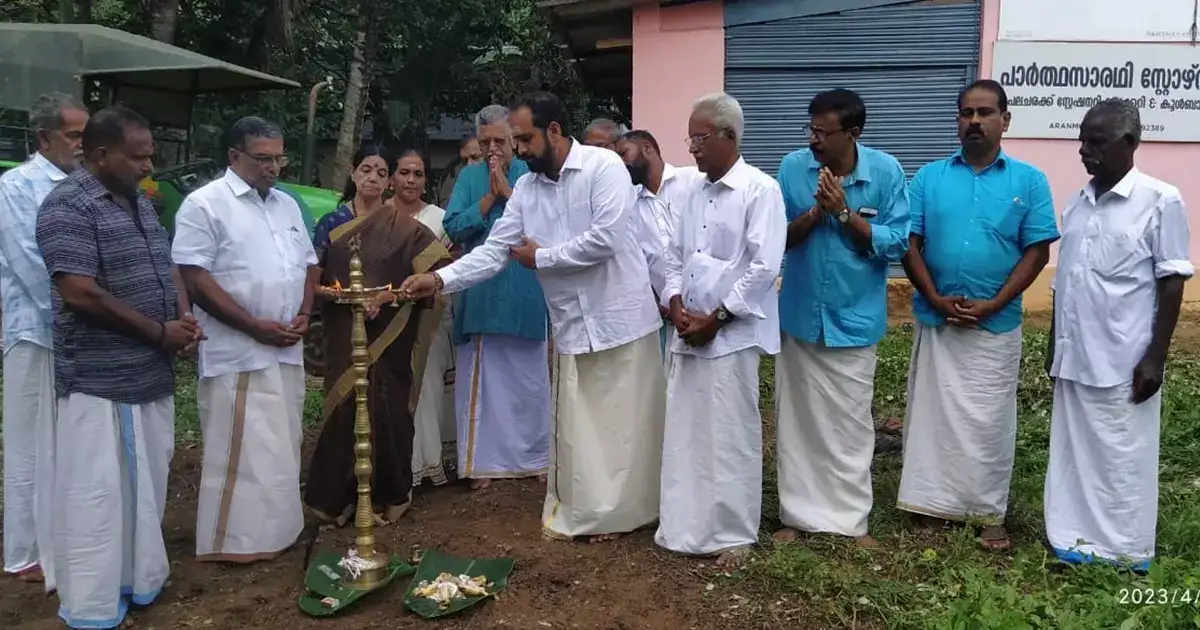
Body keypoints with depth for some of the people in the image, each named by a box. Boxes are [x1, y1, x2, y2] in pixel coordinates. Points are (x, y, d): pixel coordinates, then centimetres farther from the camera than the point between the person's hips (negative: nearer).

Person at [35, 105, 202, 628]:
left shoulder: (140, 203, 13)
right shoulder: (67, 207, -13)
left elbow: (168, 268, 20)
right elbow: (80, 293, -21)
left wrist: (185, 319, 0)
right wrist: (160, 332, -14)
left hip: (152, 373, 8)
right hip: (100, 381, -8)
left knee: (146, 484, 16)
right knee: (97, 495, 0)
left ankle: (140, 580, 30)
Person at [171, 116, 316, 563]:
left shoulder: (288, 204, 15)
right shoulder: (205, 204, -8)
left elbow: (308, 264, 19)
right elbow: (195, 278, -14)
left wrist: (304, 314, 2)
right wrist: (255, 325, -17)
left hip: (287, 351, 7)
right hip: (238, 354, -7)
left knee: (281, 448, 13)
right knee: (240, 451, -3)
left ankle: (274, 531, 26)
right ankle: (233, 541, 9)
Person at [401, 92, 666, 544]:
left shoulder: (604, 166, -12)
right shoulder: (525, 188, 7)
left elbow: (605, 239, -22)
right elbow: (494, 251, 4)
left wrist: (540, 257, -10)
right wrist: (440, 279, -10)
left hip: (619, 318, -5)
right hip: (570, 325, 5)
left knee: (624, 422, 6)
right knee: (573, 426, 9)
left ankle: (621, 511, 22)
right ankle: (576, 511, 24)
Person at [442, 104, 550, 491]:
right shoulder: (469, 177, 8)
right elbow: (453, 228, -1)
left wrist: (507, 191, -11)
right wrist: (490, 197, -9)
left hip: (526, 296, -1)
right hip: (480, 296, 1)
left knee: (530, 379, 7)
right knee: (482, 380, 3)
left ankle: (536, 456, 20)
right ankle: (484, 460, 13)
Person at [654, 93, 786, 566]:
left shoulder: (760, 190, -8)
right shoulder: (694, 192, 13)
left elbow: (764, 266, -15)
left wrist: (714, 318, -13)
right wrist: (677, 305, -1)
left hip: (731, 334, -7)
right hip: (689, 332, 7)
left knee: (730, 439, 1)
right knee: (684, 434, 10)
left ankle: (734, 534, 16)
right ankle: (686, 526, 23)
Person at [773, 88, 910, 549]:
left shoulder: (886, 171, -9)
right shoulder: (793, 167, -6)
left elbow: (896, 244, -10)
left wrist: (844, 212, -20)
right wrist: (815, 212, -21)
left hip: (854, 318, -1)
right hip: (800, 315, 2)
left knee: (851, 424, 7)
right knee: (798, 420, 9)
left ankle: (852, 519, 20)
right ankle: (798, 514, 21)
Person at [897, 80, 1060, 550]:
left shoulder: (1028, 181, 0)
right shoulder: (929, 178, 3)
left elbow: (1037, 251, -3)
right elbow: (909, 245, 0)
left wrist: (991, 305, -12)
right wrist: (937, 300, -11)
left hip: (996, 325, -1)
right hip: (935, 320, 1)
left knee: (989, 420, 5)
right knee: (932, 411, 8)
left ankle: (990, 513, 18)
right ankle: (932, 501, 21)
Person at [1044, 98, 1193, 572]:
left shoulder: (1159, 200, -7)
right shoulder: (1078, 204, 9)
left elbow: (1172, 283, -8)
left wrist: (1156, 356, -12)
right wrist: (1054, 346, 15)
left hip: (1124, 359, -6)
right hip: (1074, 356, 6)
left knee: (1123, 456, 5)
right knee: (1074, 450, 12)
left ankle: (1126, 551, 19)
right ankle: (1077, 538, 25)